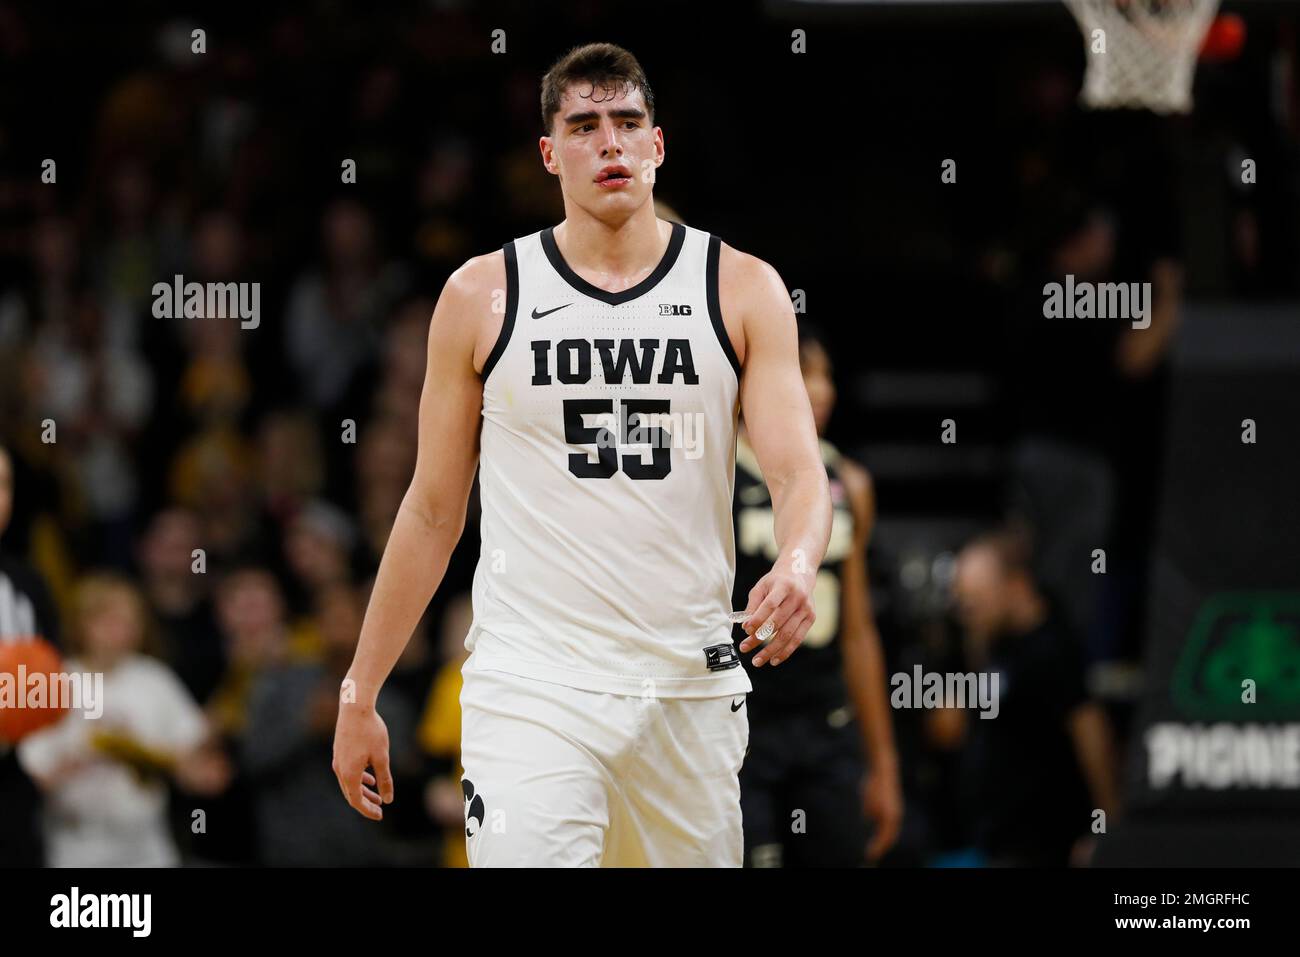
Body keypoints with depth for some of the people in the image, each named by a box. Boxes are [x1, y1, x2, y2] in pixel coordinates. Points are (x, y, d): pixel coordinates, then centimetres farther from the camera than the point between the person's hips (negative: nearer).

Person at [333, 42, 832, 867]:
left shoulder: (742, 290, 3)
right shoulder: (482, 297, 3)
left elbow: (799, 472, -6)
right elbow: (433, 511, 8)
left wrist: (797, 564, -30)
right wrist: (360, 695, 7)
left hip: (692, 686, 2)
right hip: (532, 687, -2)